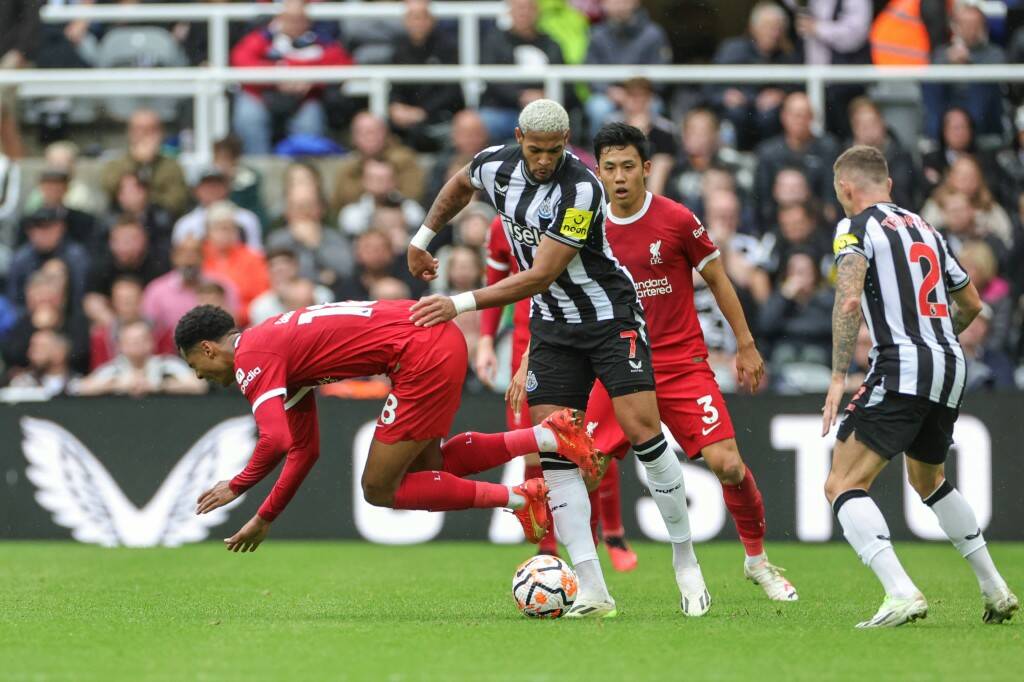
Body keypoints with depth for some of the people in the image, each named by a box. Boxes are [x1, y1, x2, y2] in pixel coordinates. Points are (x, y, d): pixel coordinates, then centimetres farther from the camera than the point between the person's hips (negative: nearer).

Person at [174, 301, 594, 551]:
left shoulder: (251, 359, -6)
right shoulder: (283, 349, 24)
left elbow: (275, 441, -21)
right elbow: (304, 450, 29)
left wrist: (235, 488, -5)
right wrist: (266, 517, 28)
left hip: (423, 355, -10)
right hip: (441, 338, 10)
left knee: (380, 489, -1)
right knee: (422, 469, 21)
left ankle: (520, 500, -3)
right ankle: (549, 436, 10)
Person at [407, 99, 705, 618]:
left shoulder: (581, 190, -25)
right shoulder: (496, 166, -6)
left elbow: (540, 277, -26)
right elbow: (460, 185, 21)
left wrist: (460, 305, -26)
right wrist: (422, 239, 27)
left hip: (611, 317, -5)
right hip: (553, 327, 5)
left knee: (641, 430, -17)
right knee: (552, 452, -8)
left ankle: (685, 561, 0)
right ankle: (593, 592, -11)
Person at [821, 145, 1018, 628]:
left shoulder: (857, 227, -1)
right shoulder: (925, 229, 20)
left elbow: (848, 300, -18)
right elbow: (971, 305, 30)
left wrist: (838, 378, -18)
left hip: (902, 369, -8)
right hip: (951, 368, 8)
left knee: (842, 485, -9)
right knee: (930, 481, 30)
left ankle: (902, 593, -27)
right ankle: (995, 590, 31)